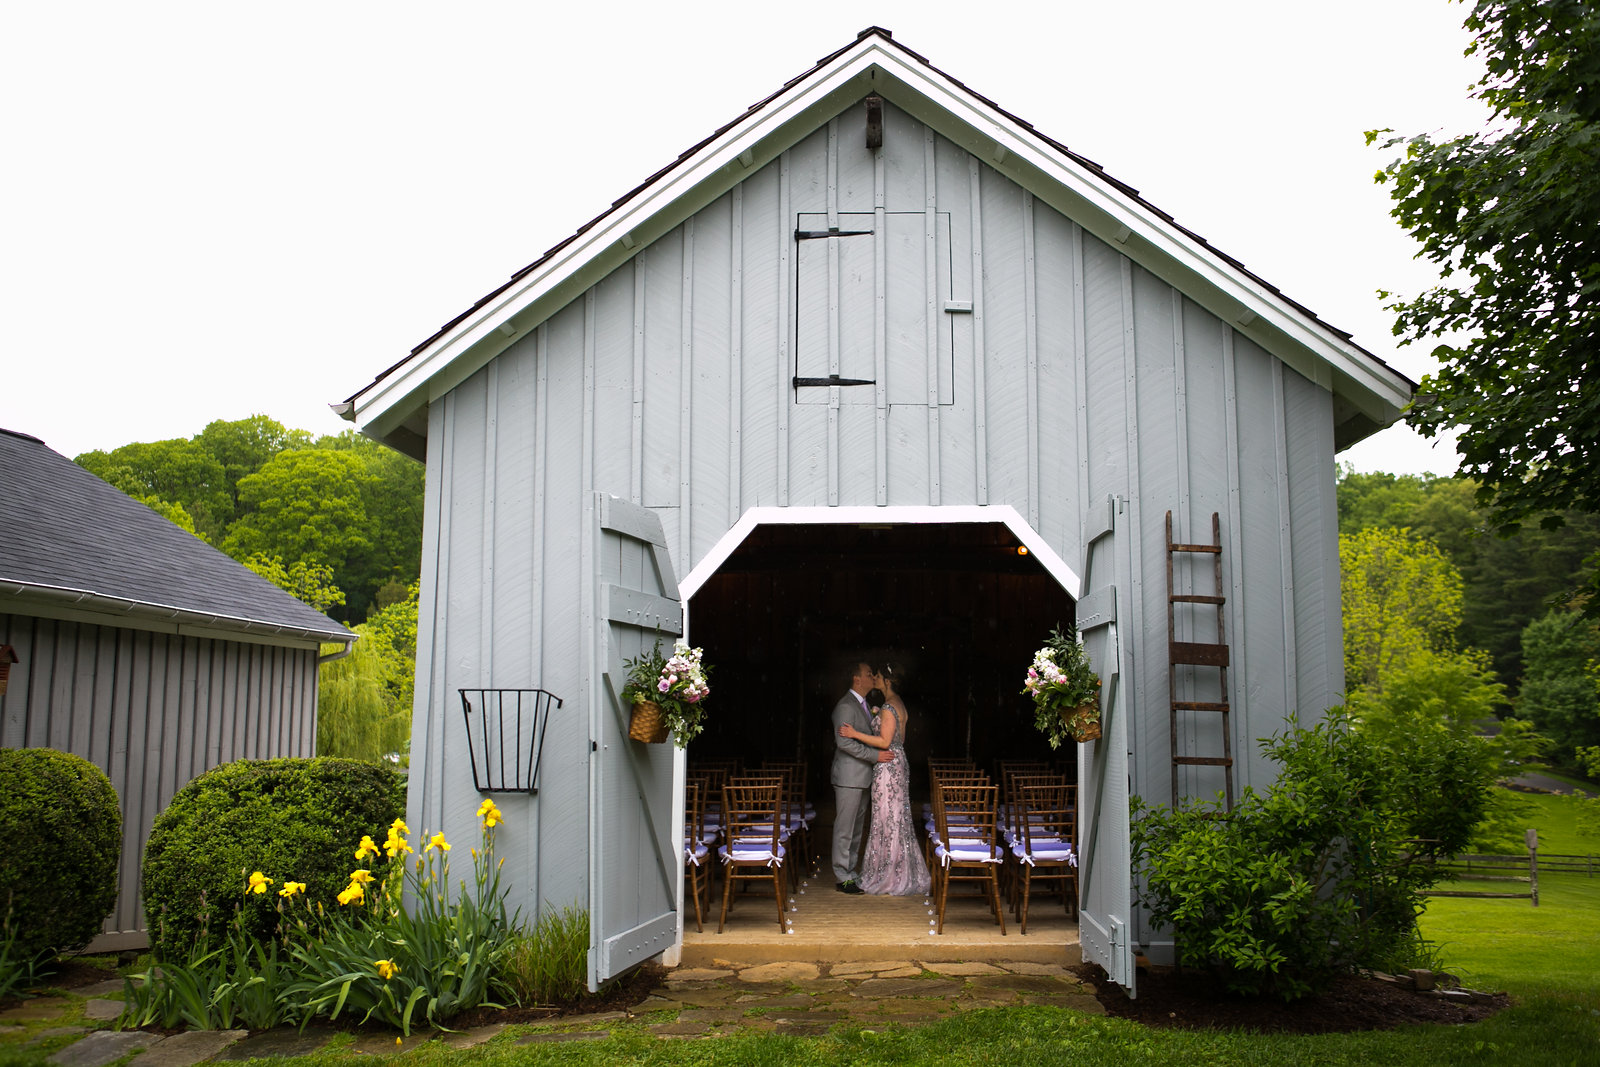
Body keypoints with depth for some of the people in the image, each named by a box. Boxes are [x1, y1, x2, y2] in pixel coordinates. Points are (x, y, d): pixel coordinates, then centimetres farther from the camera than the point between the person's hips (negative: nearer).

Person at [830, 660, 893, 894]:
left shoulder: (863, 704, 16)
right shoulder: (846, 705, -16)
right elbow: (844, 742, -23)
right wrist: (875, 755, -21)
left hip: (862, 777, 10)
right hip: (848, 777, -10)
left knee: (857, 827, 14)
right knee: (845, 827, -3)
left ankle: (851, 872, 22)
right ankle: (842, 877, 3)